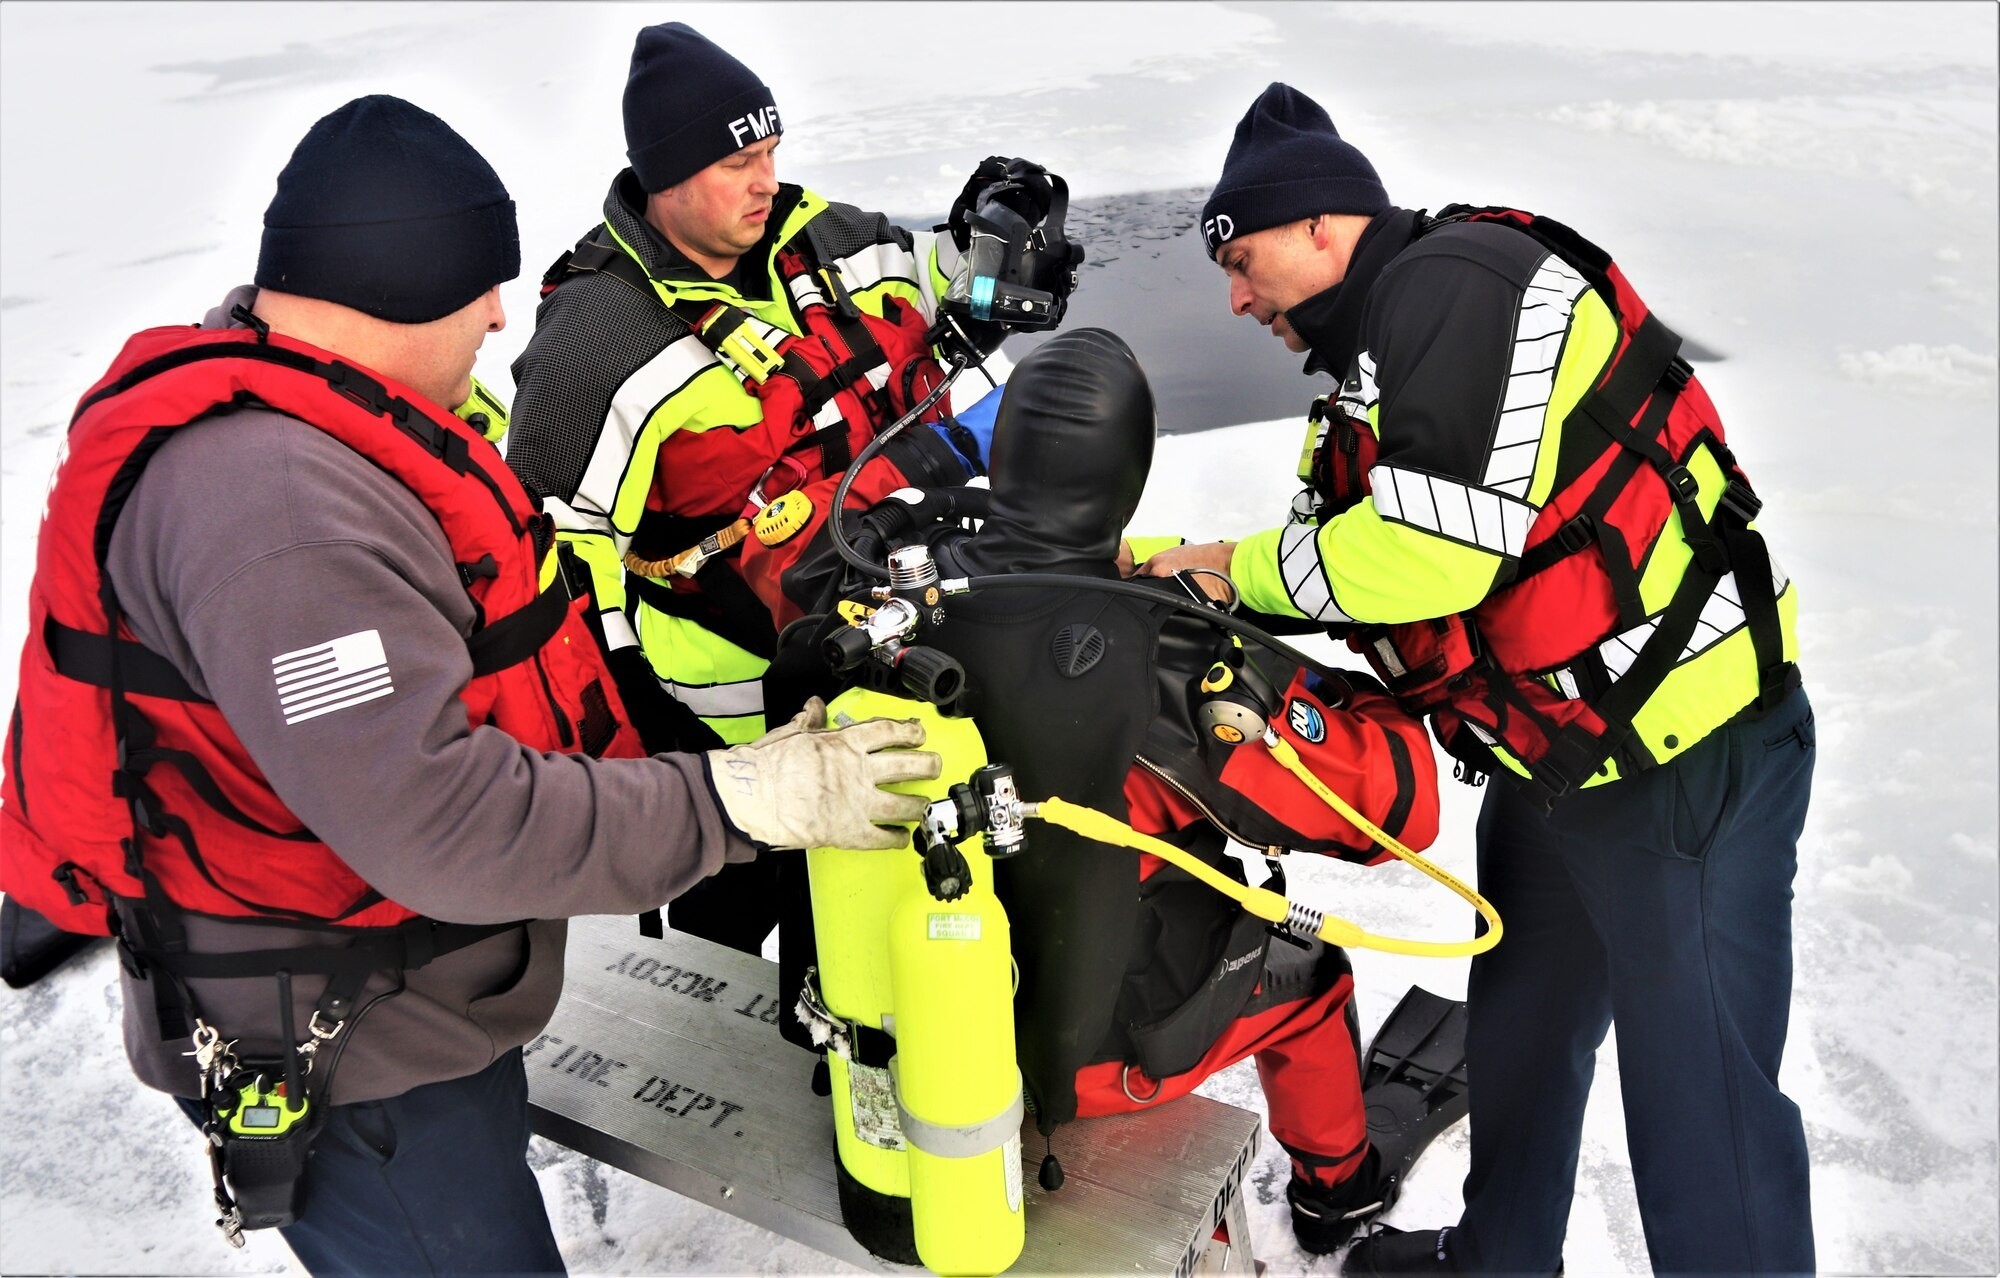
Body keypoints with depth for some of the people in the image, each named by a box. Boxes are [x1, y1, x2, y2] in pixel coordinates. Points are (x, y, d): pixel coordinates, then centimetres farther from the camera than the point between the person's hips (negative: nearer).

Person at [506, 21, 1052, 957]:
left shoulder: (825, 240, 2)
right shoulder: (598, 334, -17)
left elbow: (936, 308, 18)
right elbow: (555, 530, -14)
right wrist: (627, 696, -13)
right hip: (751, 695, -7)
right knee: (739, 897, 8)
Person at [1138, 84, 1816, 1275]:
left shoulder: (1457, 278, -17)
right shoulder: (1390, 339, 15)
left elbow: (1436, 546, -26)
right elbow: (1347, 552, 15)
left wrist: (1249, 568, -11)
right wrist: (1145, 558, 8)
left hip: (1687, 755, -10)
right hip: (1563, 753, 11)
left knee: (1701, 1091, 0)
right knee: (1520, 1031, 23)